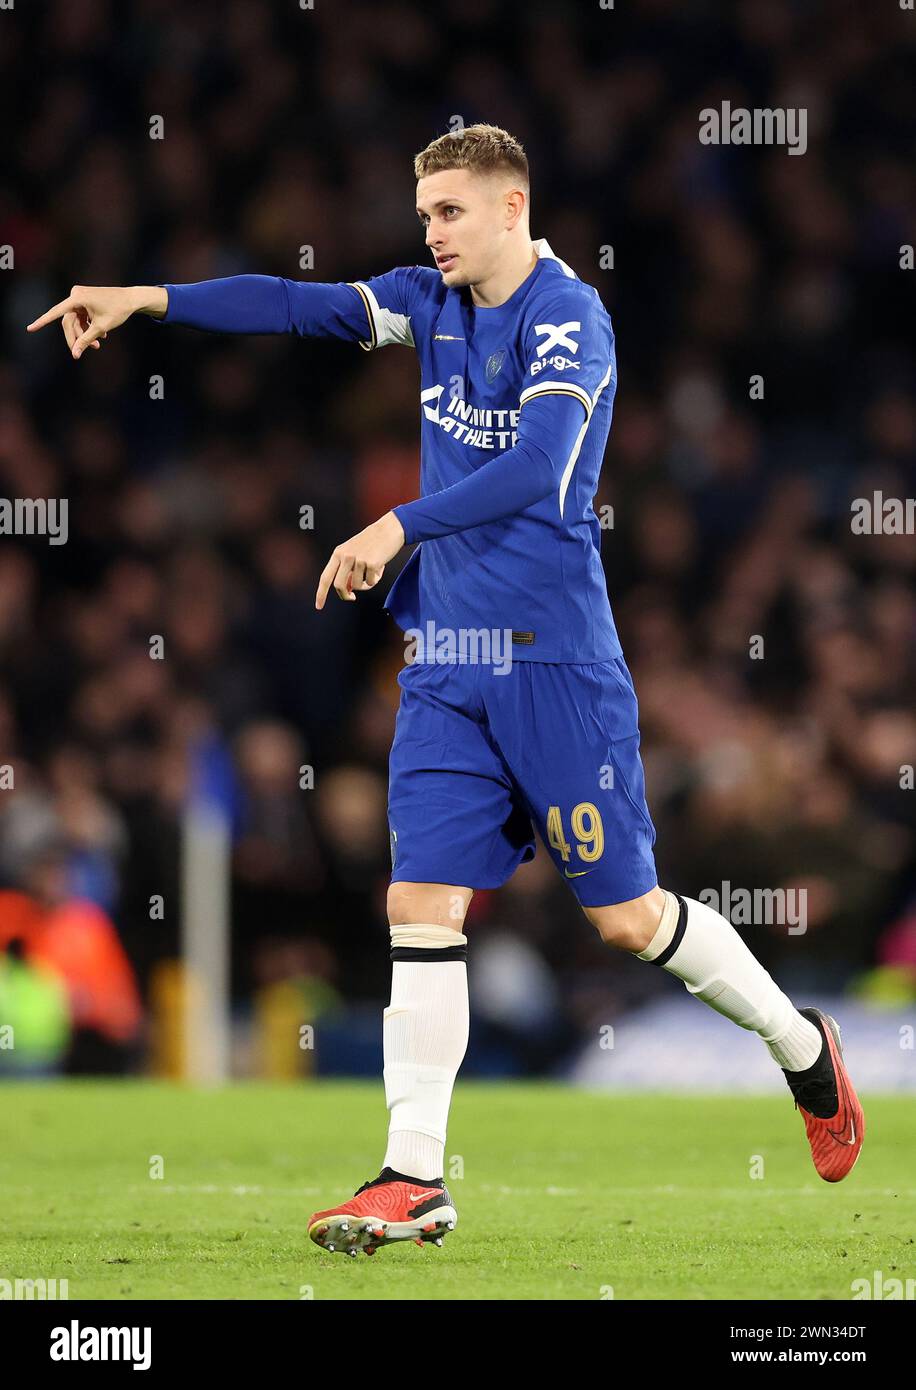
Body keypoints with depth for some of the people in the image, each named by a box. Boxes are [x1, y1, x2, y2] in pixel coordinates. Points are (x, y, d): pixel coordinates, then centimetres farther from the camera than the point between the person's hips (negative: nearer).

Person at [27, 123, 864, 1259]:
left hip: (555, 661, -6)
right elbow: (299, 306, 2)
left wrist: (400, 527, -33)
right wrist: (144, 300, -8)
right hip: (447, 663, 6)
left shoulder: (567, 315, -13)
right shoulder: (436, 304, 9)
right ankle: (414, 1176, -3)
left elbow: (537, 468, -25)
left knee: (626, 916, 0)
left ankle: (803, 1046, 22)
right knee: (421, 901, -4)